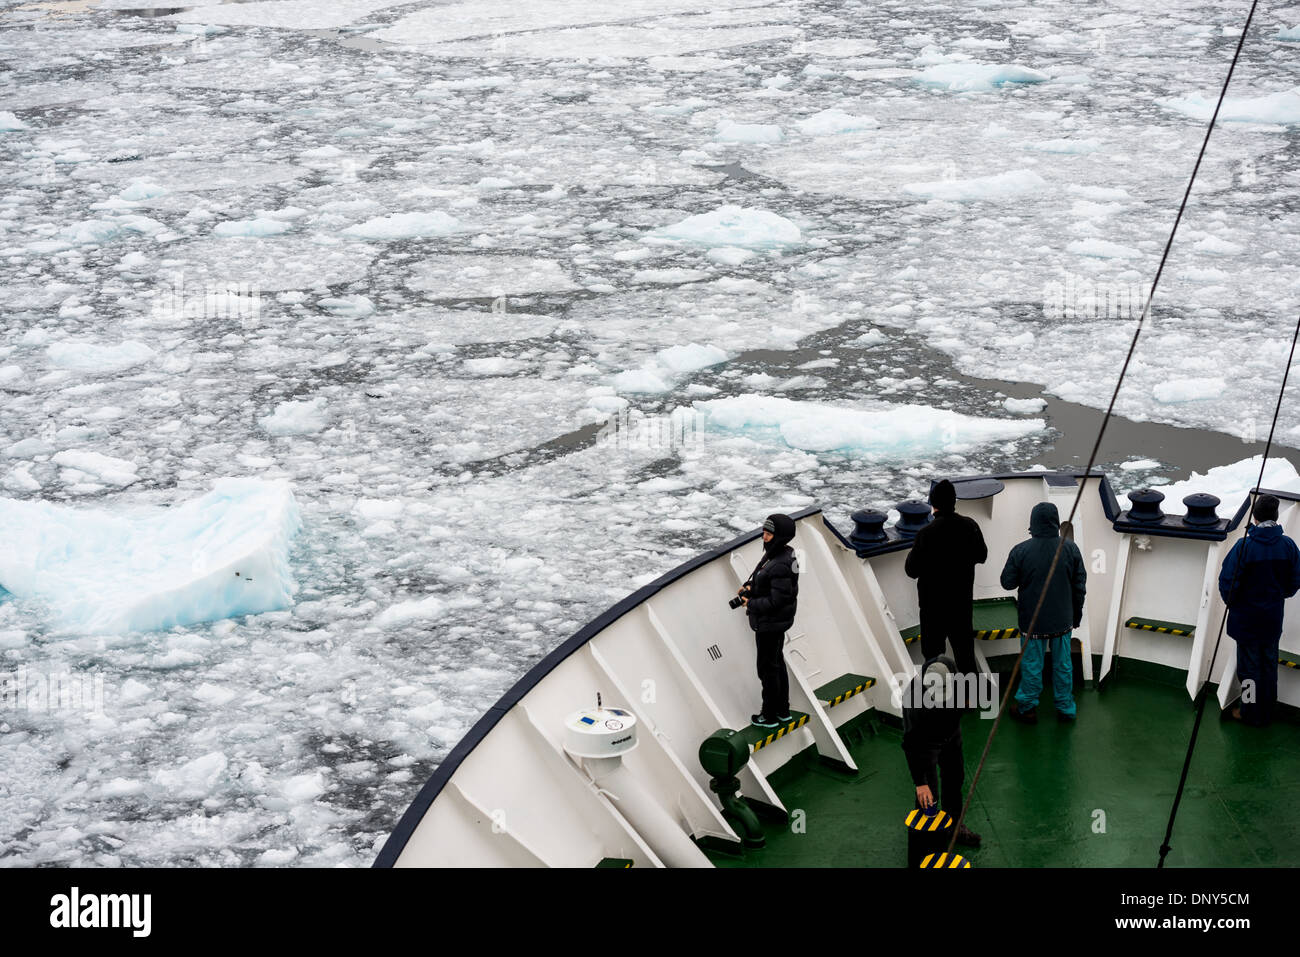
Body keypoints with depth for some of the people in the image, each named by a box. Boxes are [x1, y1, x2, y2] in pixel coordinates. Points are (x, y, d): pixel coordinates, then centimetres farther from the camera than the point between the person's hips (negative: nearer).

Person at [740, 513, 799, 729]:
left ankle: (770, 716, 20)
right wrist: (751, 588, 2)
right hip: (778, 621, 10)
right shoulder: (780, 554, 2)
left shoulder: (780, 565, -29)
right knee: (777, 663, 22)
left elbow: (778, 600, -29)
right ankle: (783, 710, 36)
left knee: (767, 668, 5)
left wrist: (751, 604, -17)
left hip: (769, 624, -10)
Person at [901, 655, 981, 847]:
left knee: (955, 779, 18)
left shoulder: (949, 667, -28)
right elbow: (911, 745, -35)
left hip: (951, 733, 6)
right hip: (924, 739, -6)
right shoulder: (915, 701, -43)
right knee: (928, 794, -7)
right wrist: (920, 783, -33)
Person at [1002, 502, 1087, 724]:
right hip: (1063, 620, 2)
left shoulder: (1020, 551, -17)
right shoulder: (1070, 549, -8)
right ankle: (1066, 709, 27)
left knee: (1031, 664, 11)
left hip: (1033, 622, -2)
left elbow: (1007, 583, -8)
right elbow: (1080, 586, 0)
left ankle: (1027, 707, 24)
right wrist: (1076, 615, 12)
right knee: (1063, 664, 15)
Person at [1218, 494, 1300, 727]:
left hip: (1246, 617, -4)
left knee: (1249, 665, 10)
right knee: (1269, 664, 19)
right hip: (1273, 619, 4)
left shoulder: (1244, 545, -22)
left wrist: (1232, 603, 2)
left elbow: (1227, 581, -17)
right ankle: (1267, 711, 32)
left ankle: (1251, 712, 22)